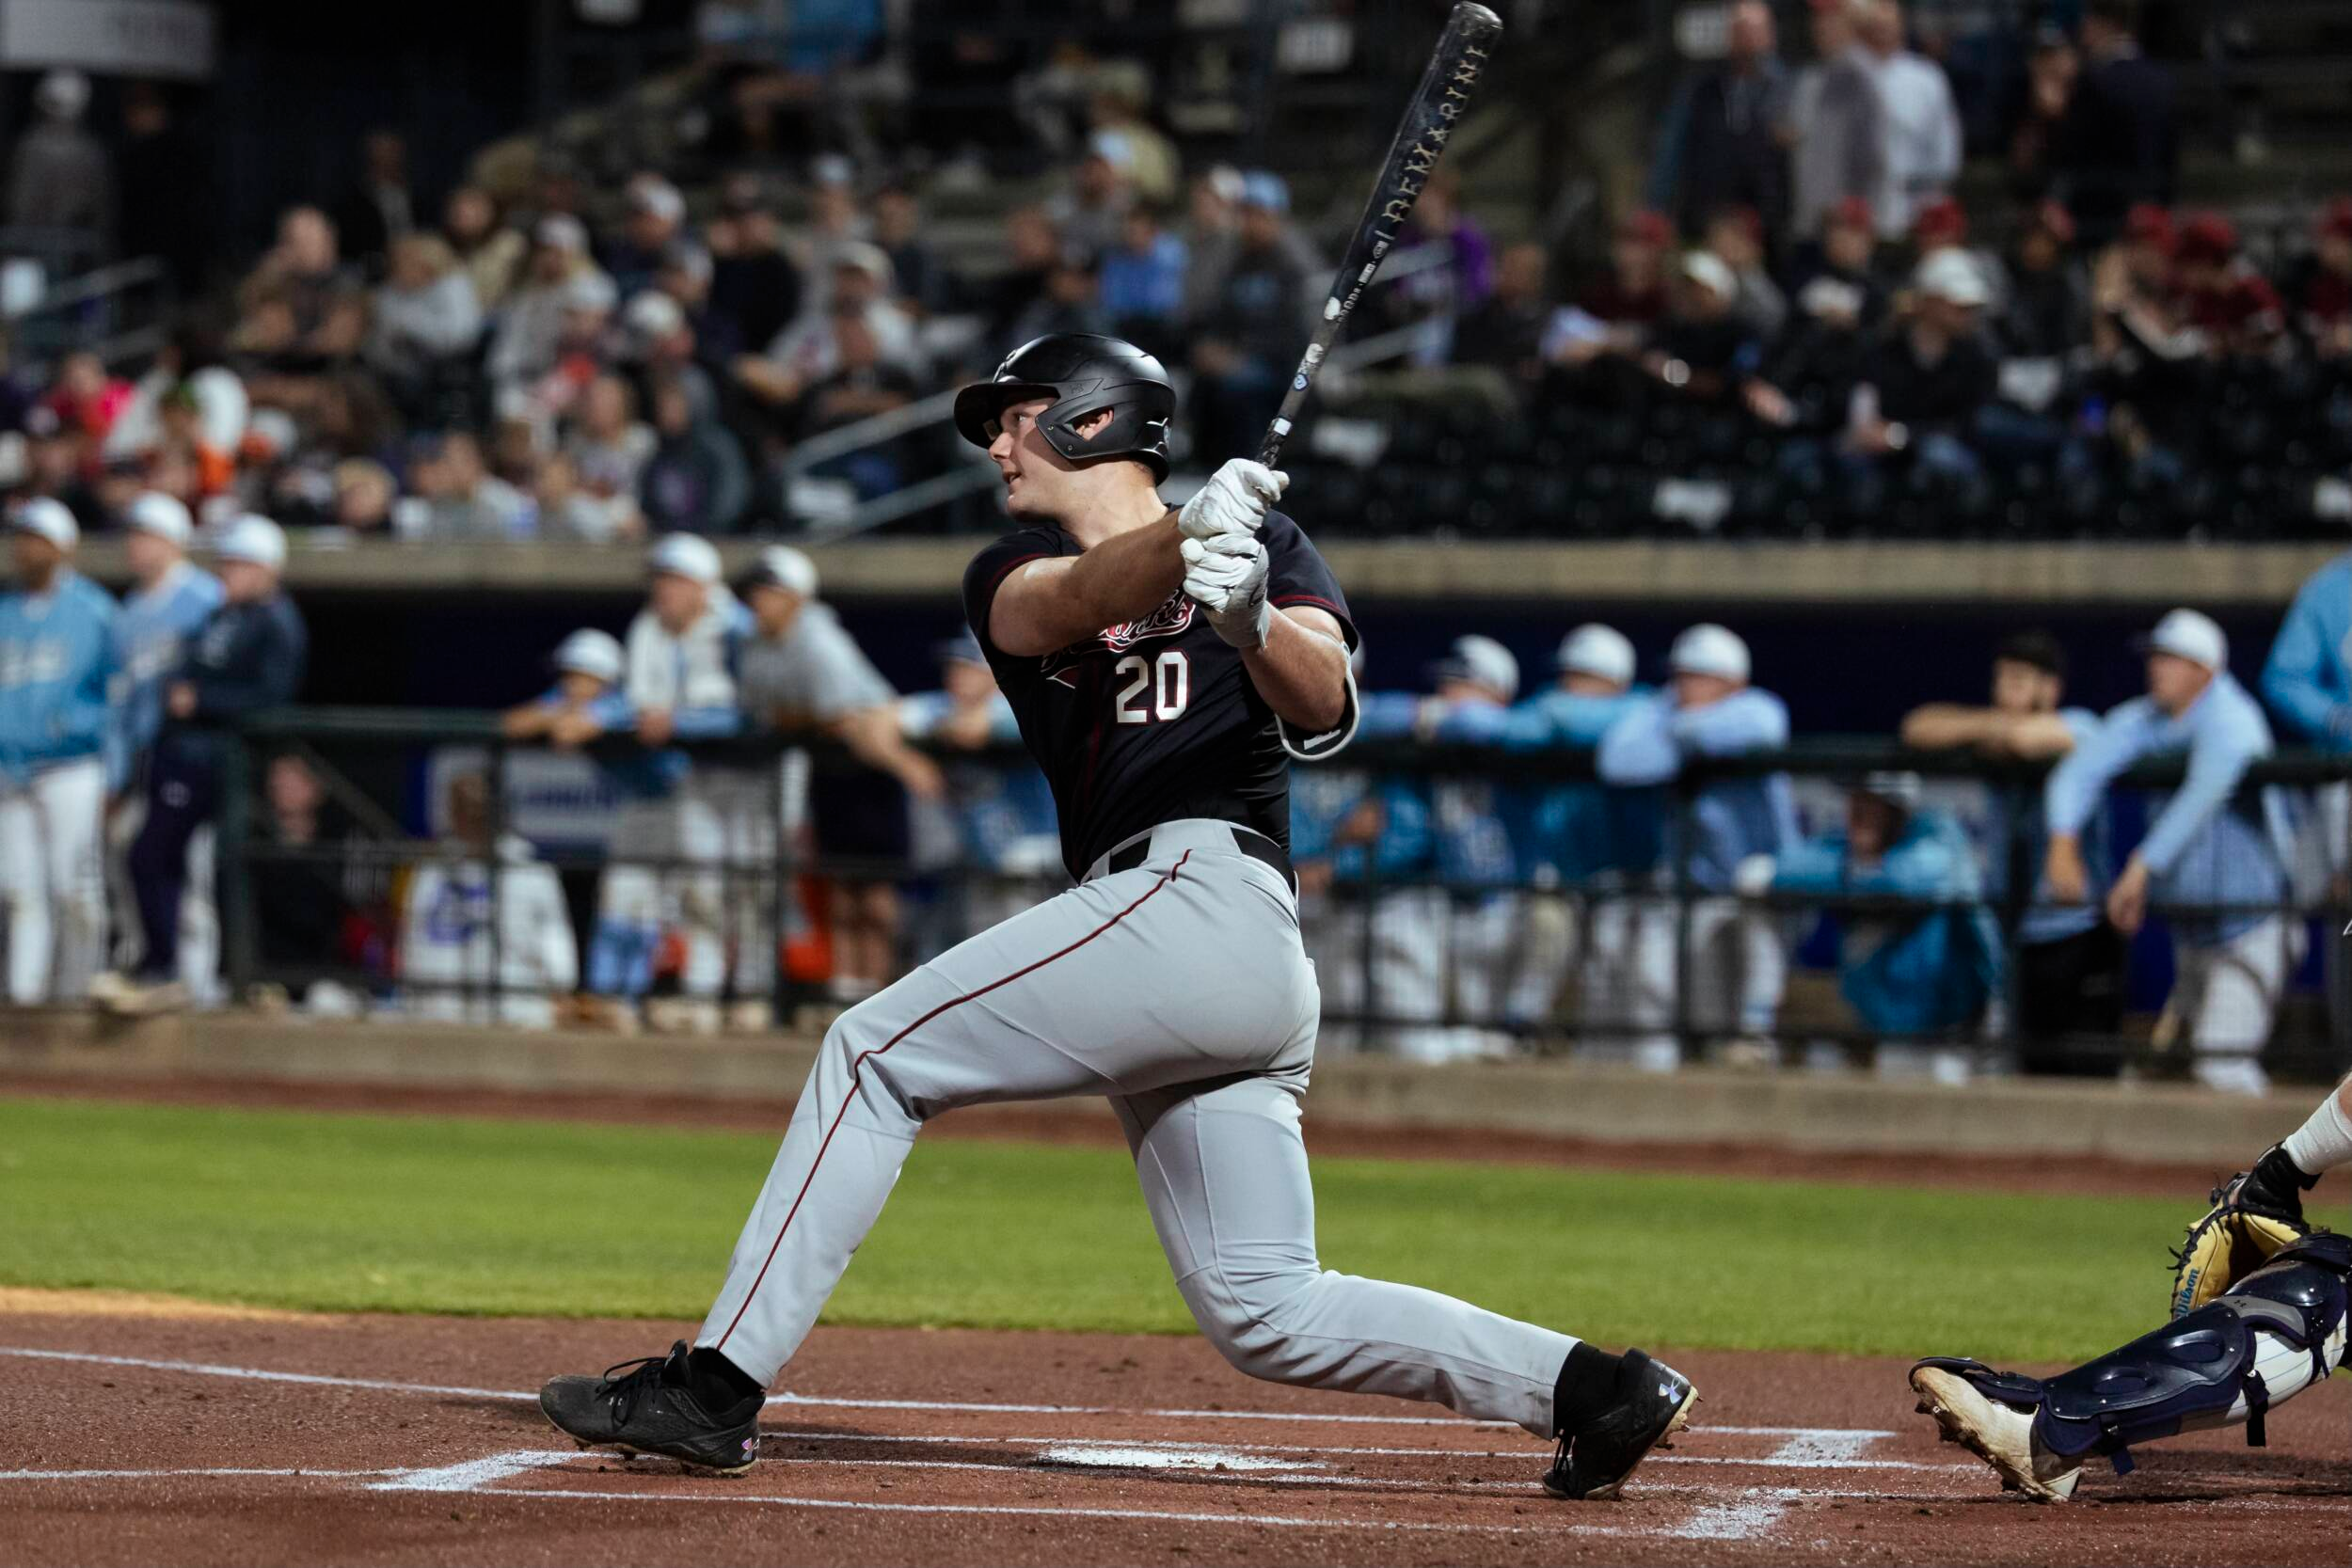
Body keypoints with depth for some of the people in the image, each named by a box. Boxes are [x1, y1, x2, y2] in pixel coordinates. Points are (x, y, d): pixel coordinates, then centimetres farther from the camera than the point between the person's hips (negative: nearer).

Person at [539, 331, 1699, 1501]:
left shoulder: (1268, 547, 10)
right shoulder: (1009, 577, 22)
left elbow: (1325, 713, -9)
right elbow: (1077, 601, -3)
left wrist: (1250, 615, -31)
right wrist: (1185, 542, -26)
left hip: (1201, 889, -7)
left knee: (875, 1054, -10)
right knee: (1266, 1316, 3)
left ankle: (717, 1385, -11)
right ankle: (1592, 1391, 5)